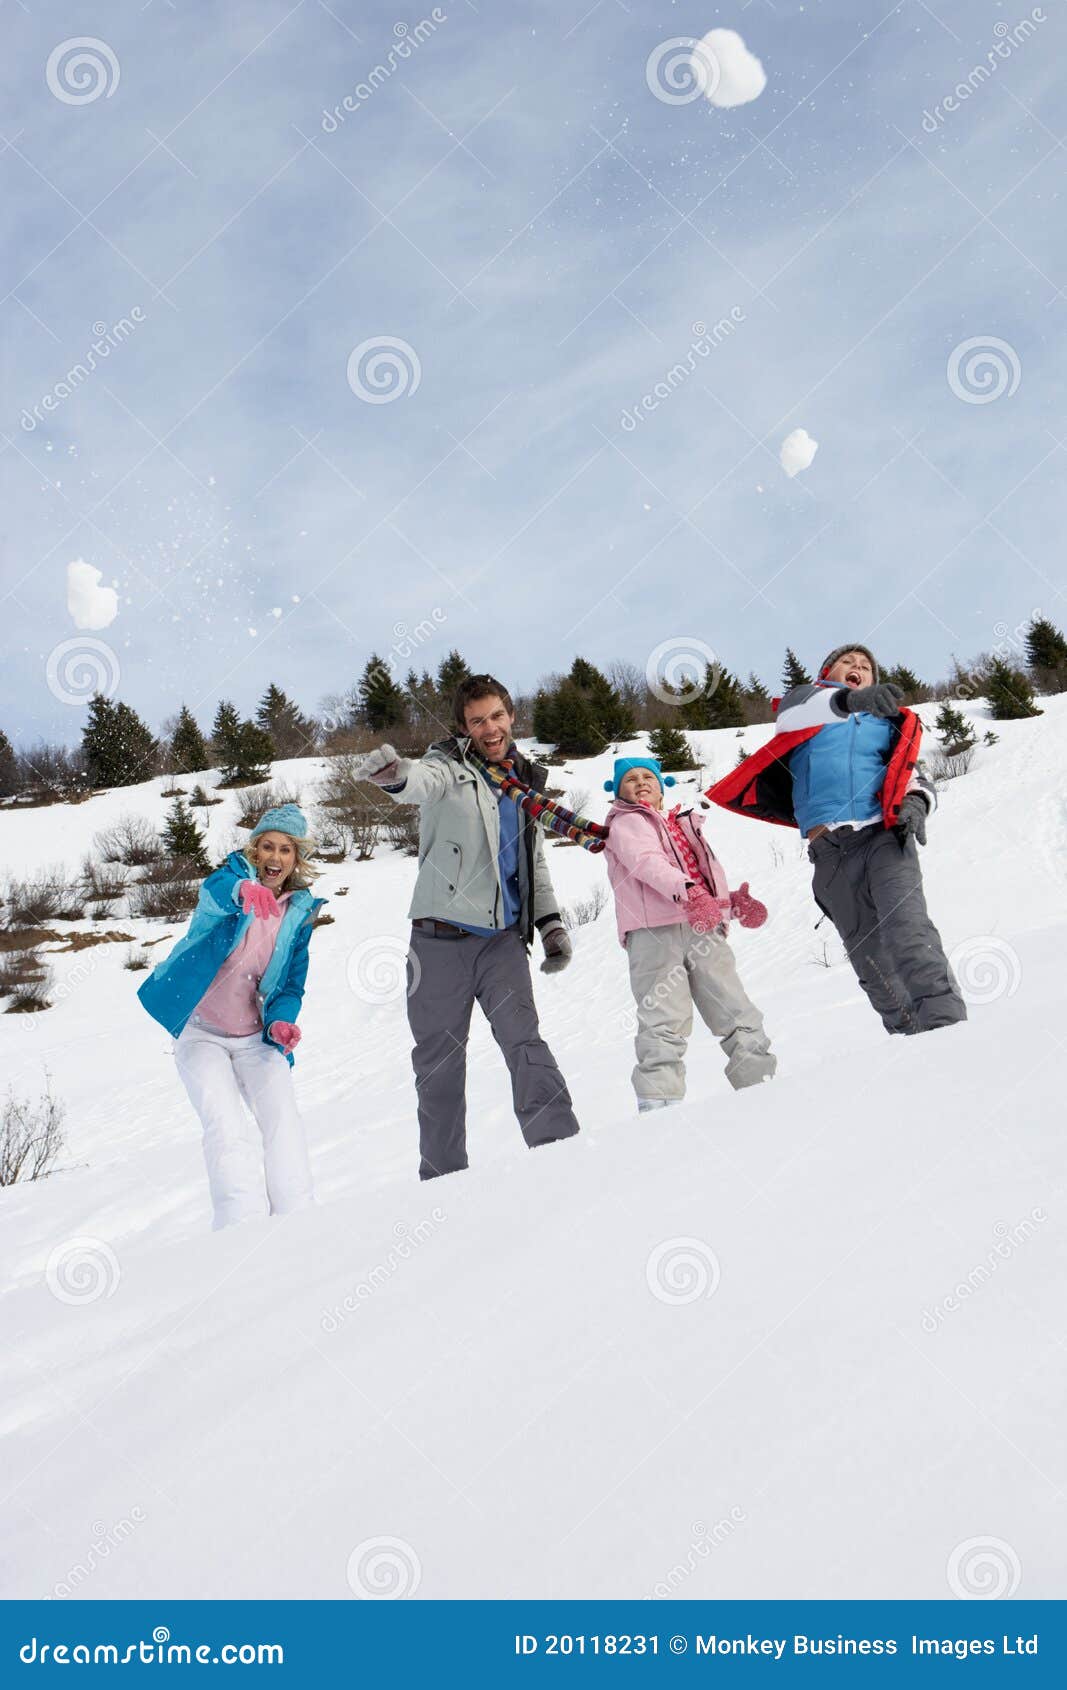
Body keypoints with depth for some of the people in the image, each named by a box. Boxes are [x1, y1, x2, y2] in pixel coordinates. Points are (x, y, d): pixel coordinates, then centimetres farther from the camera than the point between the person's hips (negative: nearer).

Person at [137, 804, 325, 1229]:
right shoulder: (234, 877, -3)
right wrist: (241, 890, -55)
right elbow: (213, 892, -30)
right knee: (226, 1126, -23)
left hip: (256, 1039, 3)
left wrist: (281, 1022, -12)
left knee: (283, 1118, -20)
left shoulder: (299, 913, 8)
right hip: (200, 1032, -3)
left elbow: (291, 986, 10)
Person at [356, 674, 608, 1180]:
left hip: (503, 938, 2)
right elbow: (424, 780, -27)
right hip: (441, 938, -2)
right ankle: (442, 1178, 13)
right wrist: (395, 773, -50)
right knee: (438, 1061, 4)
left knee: (523, 1041, -13)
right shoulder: (450, 768, -1)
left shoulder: (523, 782, 14)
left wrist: (549, 921, 12)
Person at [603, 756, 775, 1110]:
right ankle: (657, 1102, -17)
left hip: (703, 928, 6)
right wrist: (688, 892, -29)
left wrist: (735, 901, 4)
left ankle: (763, 1083, 7)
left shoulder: (683, 824, 33)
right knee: (664, 1020, -15)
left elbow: (708, 874, 27)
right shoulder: (625, 824, 11)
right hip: (654, 931, -6)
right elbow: (647, 862, -10)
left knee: (735, 1009, 3)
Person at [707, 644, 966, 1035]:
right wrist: (848, 700, -28)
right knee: (869, 955, -3)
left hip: (885, 835, 0)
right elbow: (792, 713, -6)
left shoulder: (890, 719, 26)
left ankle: (943, 1022, -30)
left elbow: (915, 774, 19)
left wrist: (916, 802, -7)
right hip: (831, 849, 0)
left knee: (907, 928, -21)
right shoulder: (806, 699, 19)